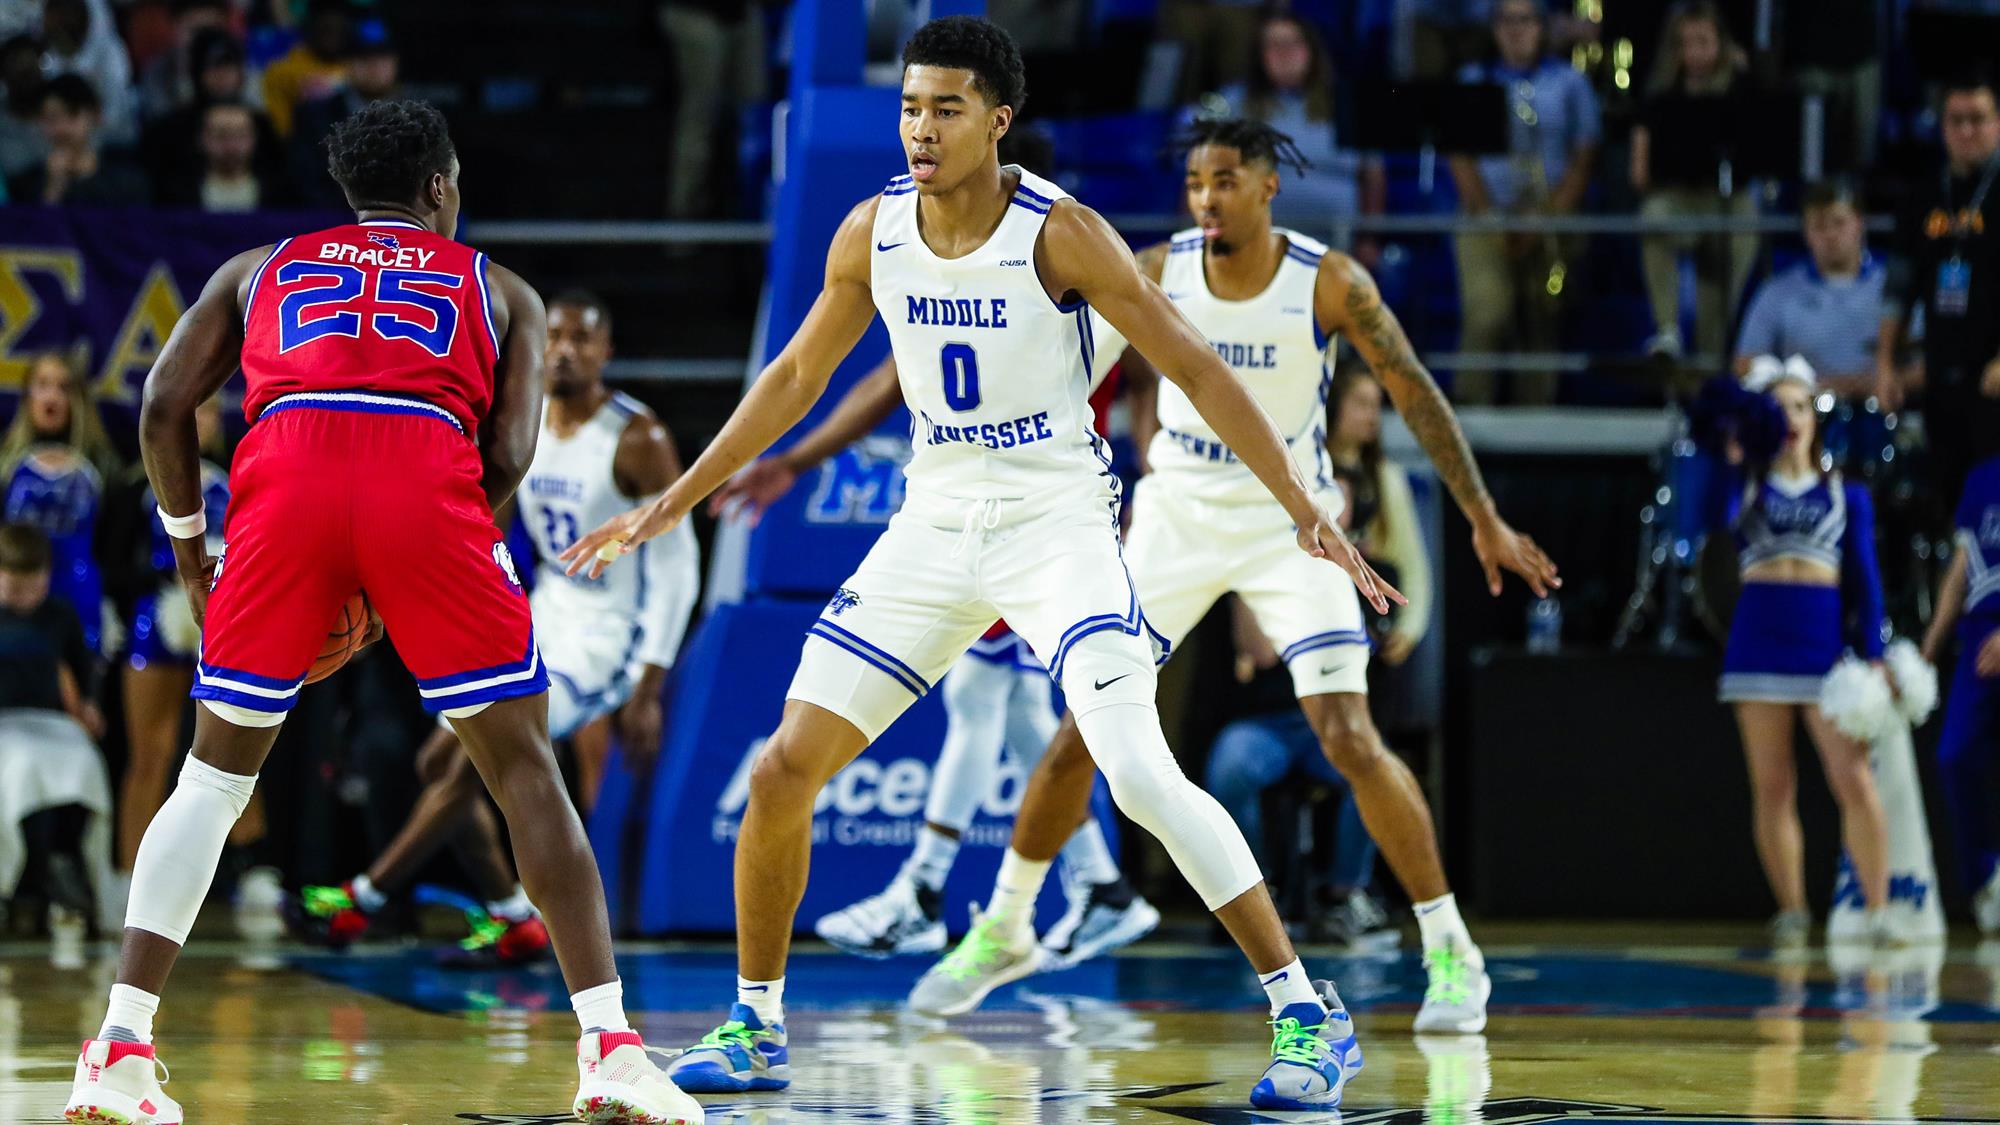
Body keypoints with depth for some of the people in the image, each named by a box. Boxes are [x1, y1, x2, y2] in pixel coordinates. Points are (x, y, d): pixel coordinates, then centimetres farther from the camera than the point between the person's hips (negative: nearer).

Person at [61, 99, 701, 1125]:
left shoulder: (259, 270, 32)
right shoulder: (498, 289, 29)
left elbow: (164, 405, 19)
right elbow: (508, 454, 15)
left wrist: (187, 544, 29)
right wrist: (393, 592, 23)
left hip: (285, 479, 1)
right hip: (427, 481, -1)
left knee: (216, 771, 14)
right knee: (523, 768, 8)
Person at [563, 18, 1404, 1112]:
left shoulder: (1058, 232, -16)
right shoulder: (872, 233, -1)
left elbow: (1196, 369, -12)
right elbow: (794, 378, 13)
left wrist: (1303, 507, -18)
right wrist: (672, 503, 15)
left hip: (1058, 520, -5)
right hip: (935, 521, 5)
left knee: (1140, 772, -22)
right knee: (783, 769, -2)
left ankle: (1307, 1016, -14)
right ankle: (754, 1028, 15)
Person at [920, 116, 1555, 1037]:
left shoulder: (1328, 283, -15)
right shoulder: (1156, 273, -9)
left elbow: (1414, 393, -9)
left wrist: (1485, 520, -10)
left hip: (1289, 521, -2)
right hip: (1178, 513, 2)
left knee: (1351, 740, -13)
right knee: (1082, 729, 1)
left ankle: (1450, 951, -1)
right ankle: (1002, 932, 19)